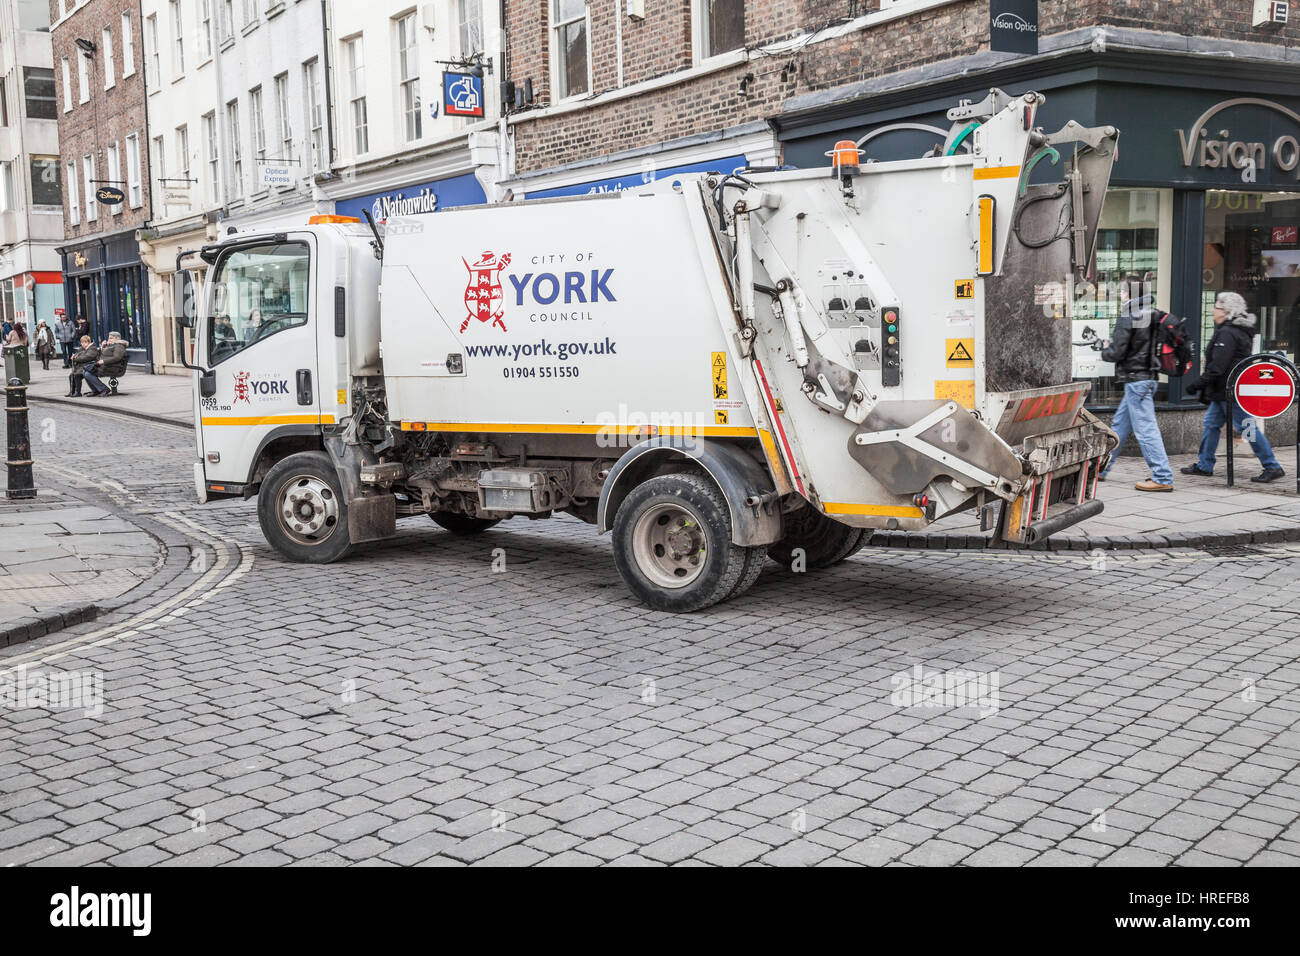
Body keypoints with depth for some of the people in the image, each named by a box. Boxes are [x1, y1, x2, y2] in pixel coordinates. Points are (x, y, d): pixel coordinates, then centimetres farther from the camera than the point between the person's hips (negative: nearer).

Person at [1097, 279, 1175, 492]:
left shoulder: (1128, 316, -14)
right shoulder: (1153, 315, 10)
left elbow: (1116, 353, -16)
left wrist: (1105, 350, 7)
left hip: (1136, 380, -9)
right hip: (1149, 376, 9)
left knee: (1145, 429, -9)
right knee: (1119, 424, 17)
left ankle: (1163, 478, -10)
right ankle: (1101, 468, 26)